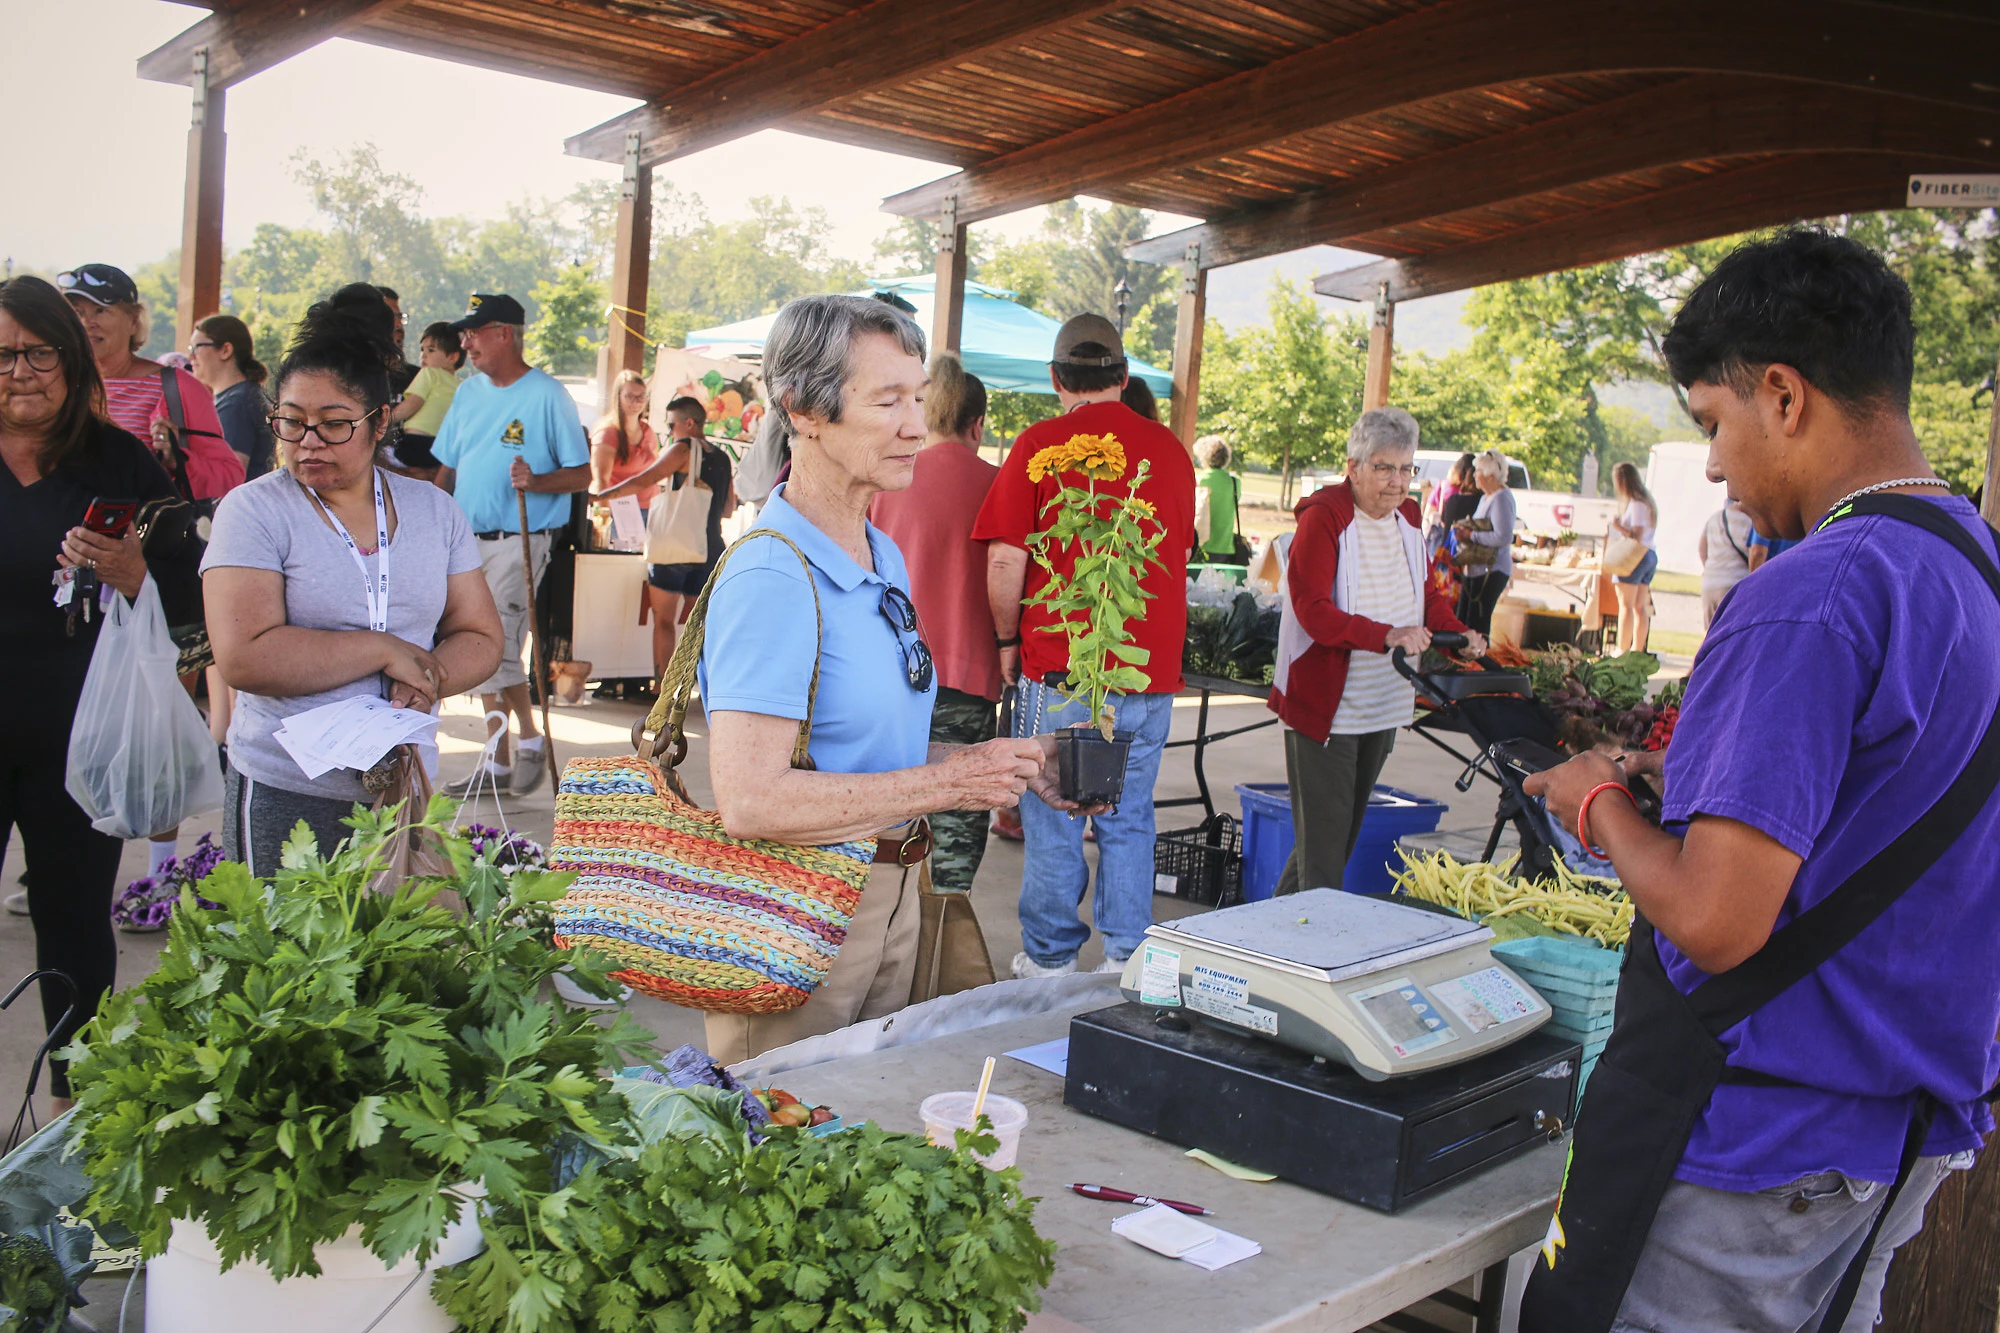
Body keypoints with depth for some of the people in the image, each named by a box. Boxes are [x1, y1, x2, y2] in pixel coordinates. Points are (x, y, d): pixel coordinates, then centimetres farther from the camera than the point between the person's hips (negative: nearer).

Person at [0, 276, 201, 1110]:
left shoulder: (122, 465, 1)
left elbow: (189, 601, -1)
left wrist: (131, 575, -20)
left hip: (78, 741, 0)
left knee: (75, 923, 12)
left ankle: (76, 1099, 28)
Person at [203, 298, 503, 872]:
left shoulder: (434, 510, 7)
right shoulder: (253, 511, -5)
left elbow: (481, 638, 6)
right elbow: (245, 658, -16)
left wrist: (428, 678, -14)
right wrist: (385, 650, -13)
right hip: (285, 796, -3)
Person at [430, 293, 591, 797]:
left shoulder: (547, 395, -7)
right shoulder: (468, 392, 13)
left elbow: (581, 475, -8)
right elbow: (446, 470, 17)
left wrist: (536, 481, -26)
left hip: (518, 542, -7)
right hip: (466, 543, 7)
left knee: (497, 650, -13)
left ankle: (531, 740, 8)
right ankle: (497, 762, 19)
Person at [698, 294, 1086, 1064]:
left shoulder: (885, 559, 9)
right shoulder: (773, 578, -20)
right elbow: (750, 800, -28)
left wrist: (1009, 766, 3)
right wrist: (948, 783, -21)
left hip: (889, 890, 9)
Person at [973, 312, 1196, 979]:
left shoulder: (1040, 444, -7)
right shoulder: (1171, 449, 6)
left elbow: (1006, 560, -9)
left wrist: (1008, 640, 5)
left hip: (1060, 666, -4)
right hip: (1152, 669, 4)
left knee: (1052, 820, 8)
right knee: (1129, 819, 12)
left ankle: (1050, 957, 17)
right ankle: (1126, 958, 17)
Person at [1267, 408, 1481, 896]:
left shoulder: (1407, 516, 11)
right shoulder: (1323, 516, -13)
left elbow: (1426, 592, 21)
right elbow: (1311, 609, -21)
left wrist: (1458, 633, 0)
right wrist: (1387, 636, -32)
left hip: (1384, 705, 8)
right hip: (1323, 705, -8)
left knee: (1348, 831, 15)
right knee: (1323, 840, -6)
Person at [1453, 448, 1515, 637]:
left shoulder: (1502, 498, -15)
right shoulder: (1485, 497, 17)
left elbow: (1504, 537, -25)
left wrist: (1471, 535, -16)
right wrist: (1463, 532, 7)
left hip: (1492, 571, -10)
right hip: (1476, 569, 10)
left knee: (1477, 624, -9)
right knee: (1462, 620, 10)